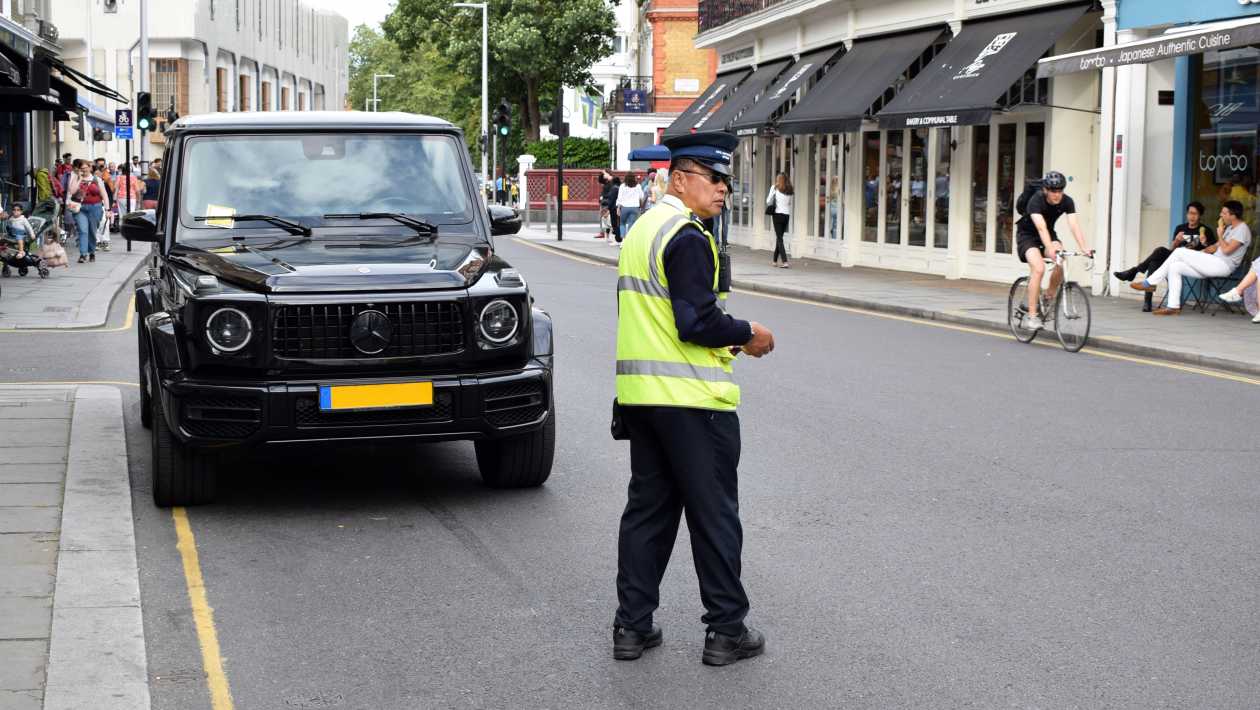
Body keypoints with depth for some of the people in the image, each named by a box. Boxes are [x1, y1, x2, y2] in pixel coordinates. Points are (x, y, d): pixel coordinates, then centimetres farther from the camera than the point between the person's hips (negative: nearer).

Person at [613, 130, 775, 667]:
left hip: (640, 394, 9)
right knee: (714, 515, 1)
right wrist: (748, 334, -6)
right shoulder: (687, 237, -16)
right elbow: (698, 322, -23)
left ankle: (633, 625, 16)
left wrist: (728, 339, 17)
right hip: (692, 398, -9)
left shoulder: (641, 230, 14)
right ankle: (725, 630, 9)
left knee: (648, 507, 13)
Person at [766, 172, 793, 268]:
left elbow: (768, 202, 0)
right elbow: (790, 204, 13)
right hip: (786, 215, 4)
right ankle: (775, 260, 25)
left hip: (778, 214, -4)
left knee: (779, 238, -6)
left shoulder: (775, 188, -1)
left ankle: (785, 262, -18)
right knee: (779, 237, 16)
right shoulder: (789, 190, 10)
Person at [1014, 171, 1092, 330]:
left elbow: (1074, 225, -26)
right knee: (1038, 268, -27)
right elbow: (1041, 227, -43)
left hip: (1049, 234, 4)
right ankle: (1031, 316, -22)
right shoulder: (1036, 201, -29)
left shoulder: (1067, 202, -17)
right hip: (1027, 235, -4)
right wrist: (1050, 248, -57)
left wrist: (1083, 248, -42)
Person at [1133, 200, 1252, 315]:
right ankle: (1173, 306, -9)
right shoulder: (1230, 228, 21)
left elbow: (1226, 250, -21)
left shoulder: (1242, 229, -10)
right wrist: (1197, 254, 13)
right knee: (1174, 267, -3)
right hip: (1215, 264, 10)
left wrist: (1220, 234, -5)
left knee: (1179, 252, -16)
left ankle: (1150, 283, -9)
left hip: (1223, 266, -10)